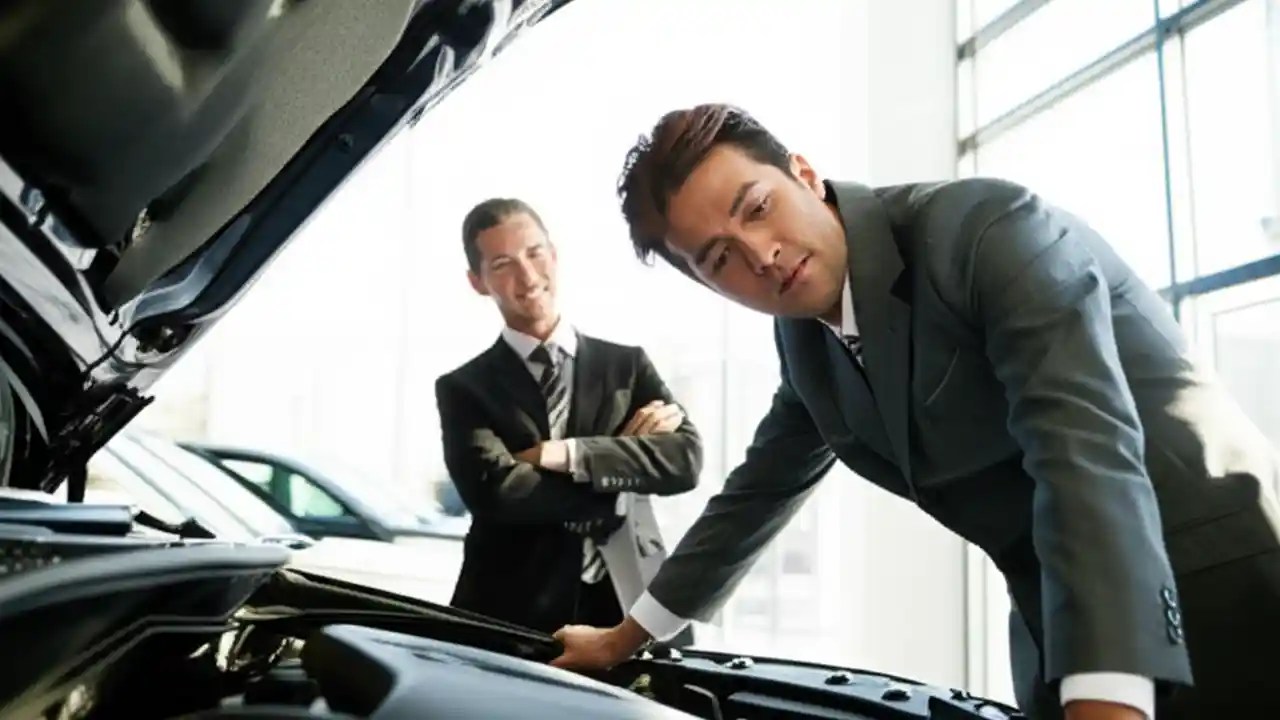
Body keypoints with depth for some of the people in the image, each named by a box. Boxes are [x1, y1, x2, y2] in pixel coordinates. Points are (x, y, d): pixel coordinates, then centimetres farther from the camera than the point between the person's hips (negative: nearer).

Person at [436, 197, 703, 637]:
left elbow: (686, 459, -5)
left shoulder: (628, 365, 10)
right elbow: (495, 494, -12)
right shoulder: (464, 388, 4)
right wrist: (623, 467, -8)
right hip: (514, 617, -1)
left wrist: (563, 454, -12)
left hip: (629, 607, 2)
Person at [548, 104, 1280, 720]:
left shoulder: (990, 228, -19)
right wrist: (624, 637, 21)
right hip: (1063, 633, 7)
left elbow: (1087, 452, -31)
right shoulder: (806, 337, 4)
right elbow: (758, 490, 16)